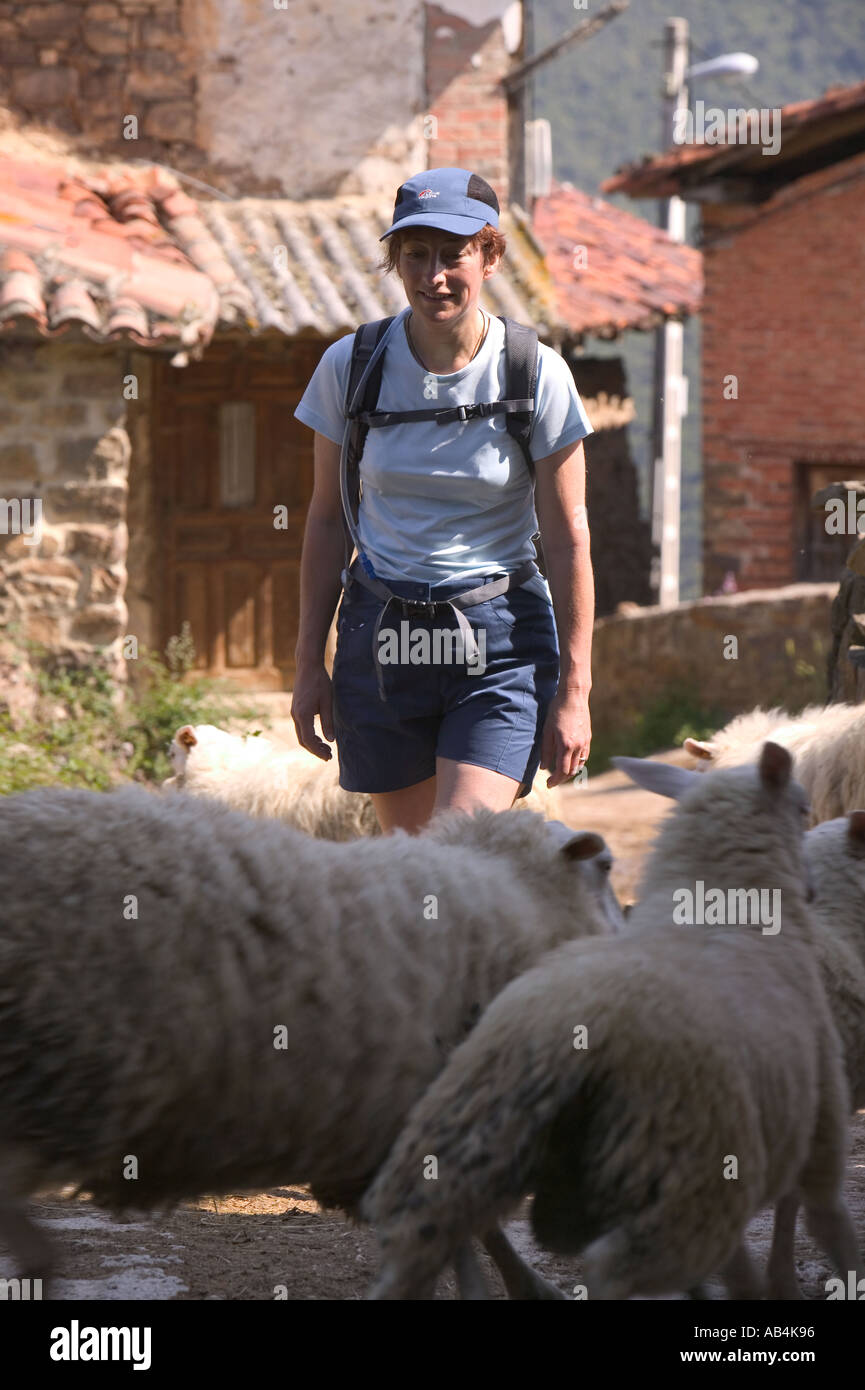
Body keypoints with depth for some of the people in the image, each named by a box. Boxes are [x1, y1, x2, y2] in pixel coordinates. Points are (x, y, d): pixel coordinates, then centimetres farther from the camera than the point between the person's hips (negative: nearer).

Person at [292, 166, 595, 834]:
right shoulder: (350, 366, -1)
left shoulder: (537, 375, -7)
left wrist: (573, 690, -4)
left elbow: (568, 538, -3)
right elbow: (328, 519, 8)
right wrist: (309, 663, 8)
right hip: (381, 633, 3)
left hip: (501, 640, -3)